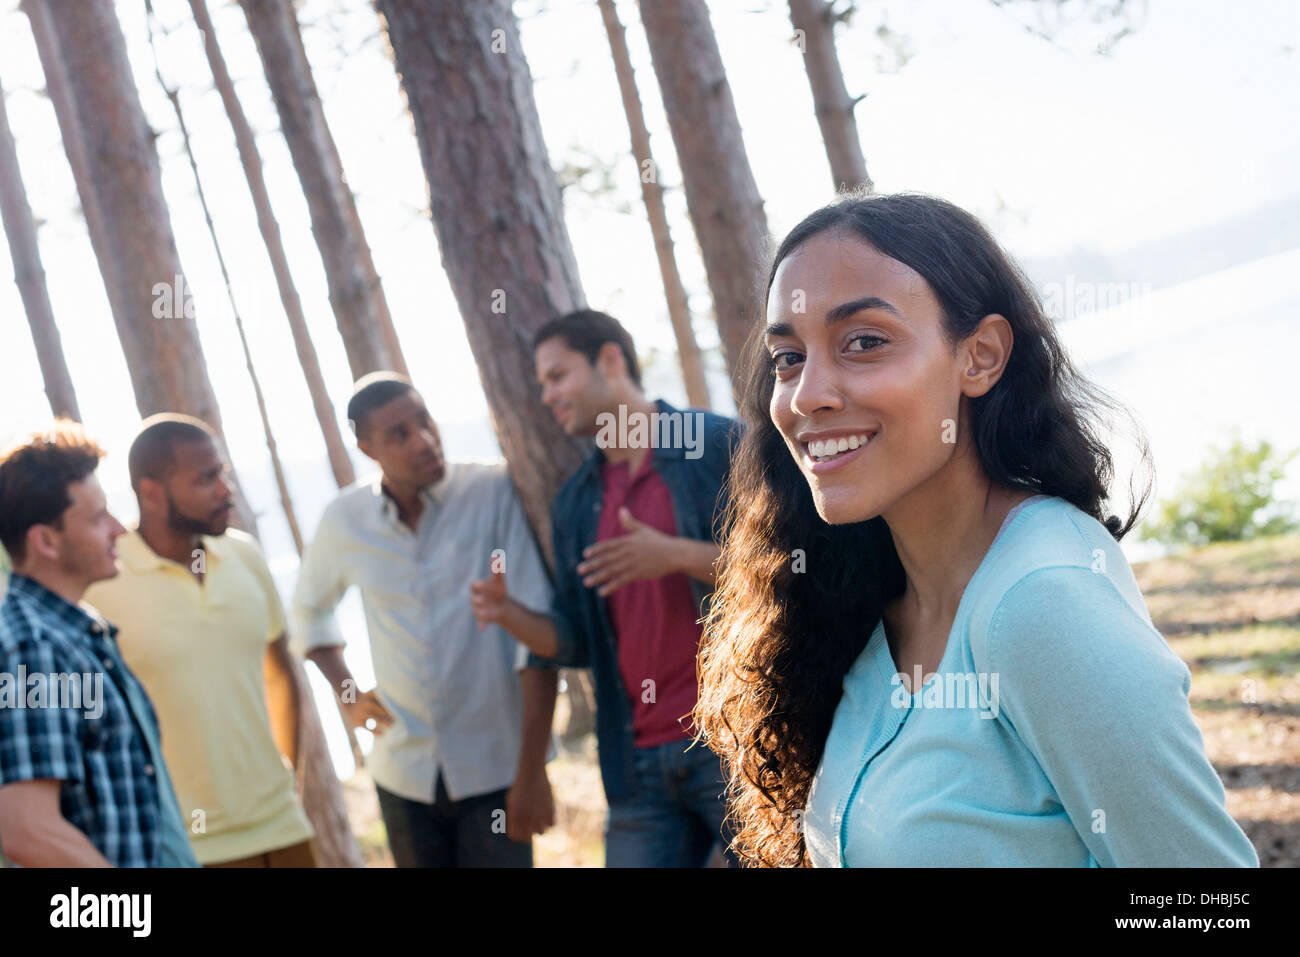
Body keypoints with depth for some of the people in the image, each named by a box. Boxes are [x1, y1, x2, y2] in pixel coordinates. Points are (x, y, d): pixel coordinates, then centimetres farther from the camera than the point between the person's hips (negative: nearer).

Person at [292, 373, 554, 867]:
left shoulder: (495, 492, -11)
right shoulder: (345, 520, 0)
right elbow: (309, 609, 22)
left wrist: (531, 775, -17)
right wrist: (347, 693, 7)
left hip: (496, 767, -3)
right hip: (404, 772, 3)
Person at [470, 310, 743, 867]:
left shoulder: (719, 445, -1)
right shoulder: (574, 505, 16)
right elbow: (579, 643, 15)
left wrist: (678, 556, -19)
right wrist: (509, 614, -4)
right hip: (641, 762, 5)